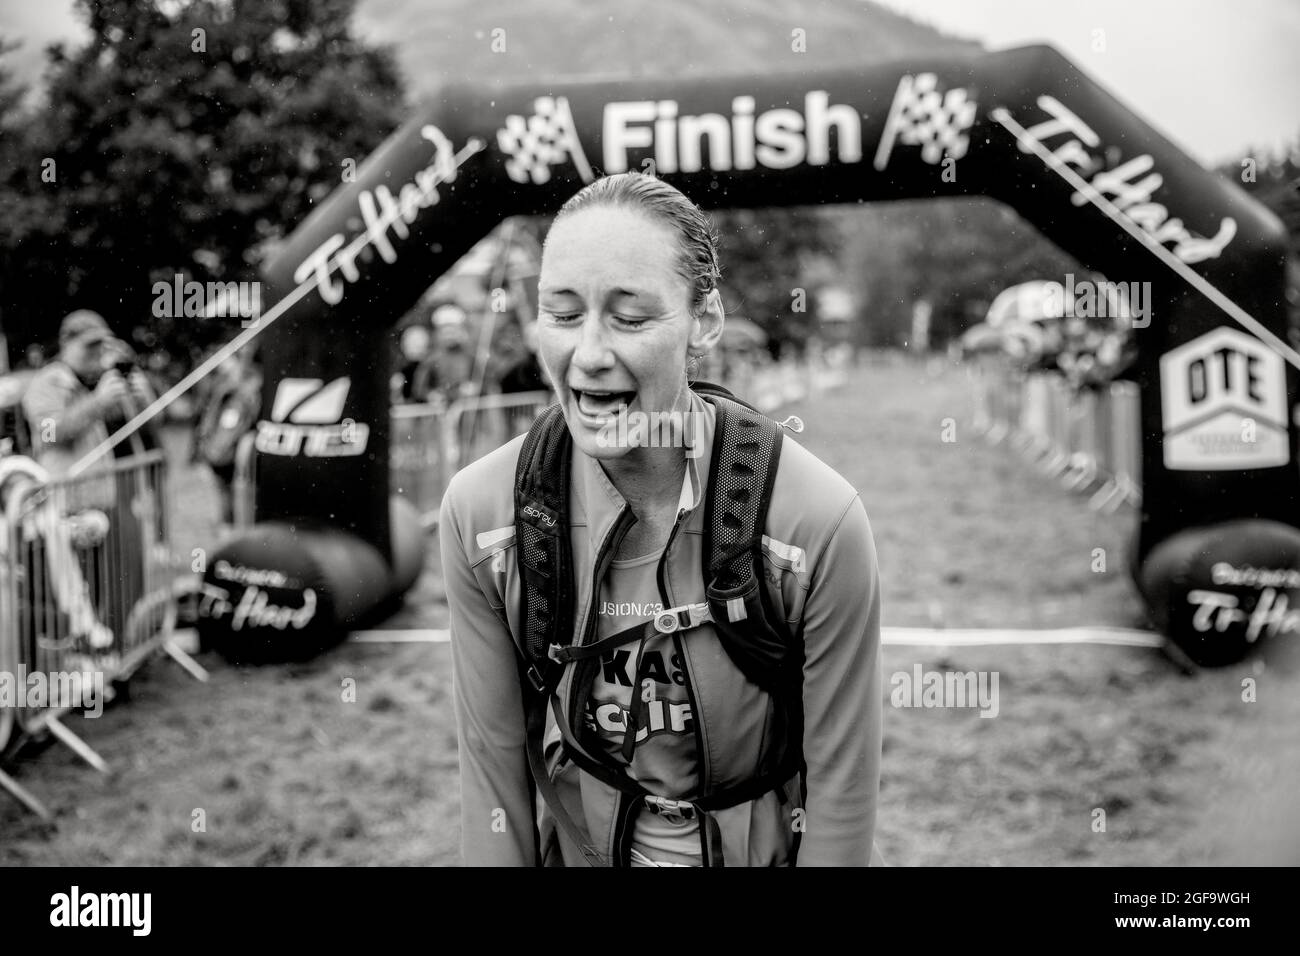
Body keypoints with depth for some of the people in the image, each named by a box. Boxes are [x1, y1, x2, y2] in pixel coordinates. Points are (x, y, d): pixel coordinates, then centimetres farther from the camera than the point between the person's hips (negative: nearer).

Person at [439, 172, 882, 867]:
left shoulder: (820, 524, -26)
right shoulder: (478, 511, -18)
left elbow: (840, 785, -17)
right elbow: (492, 760, -10)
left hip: (769, 849, -2)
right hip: (576, 849, 2)